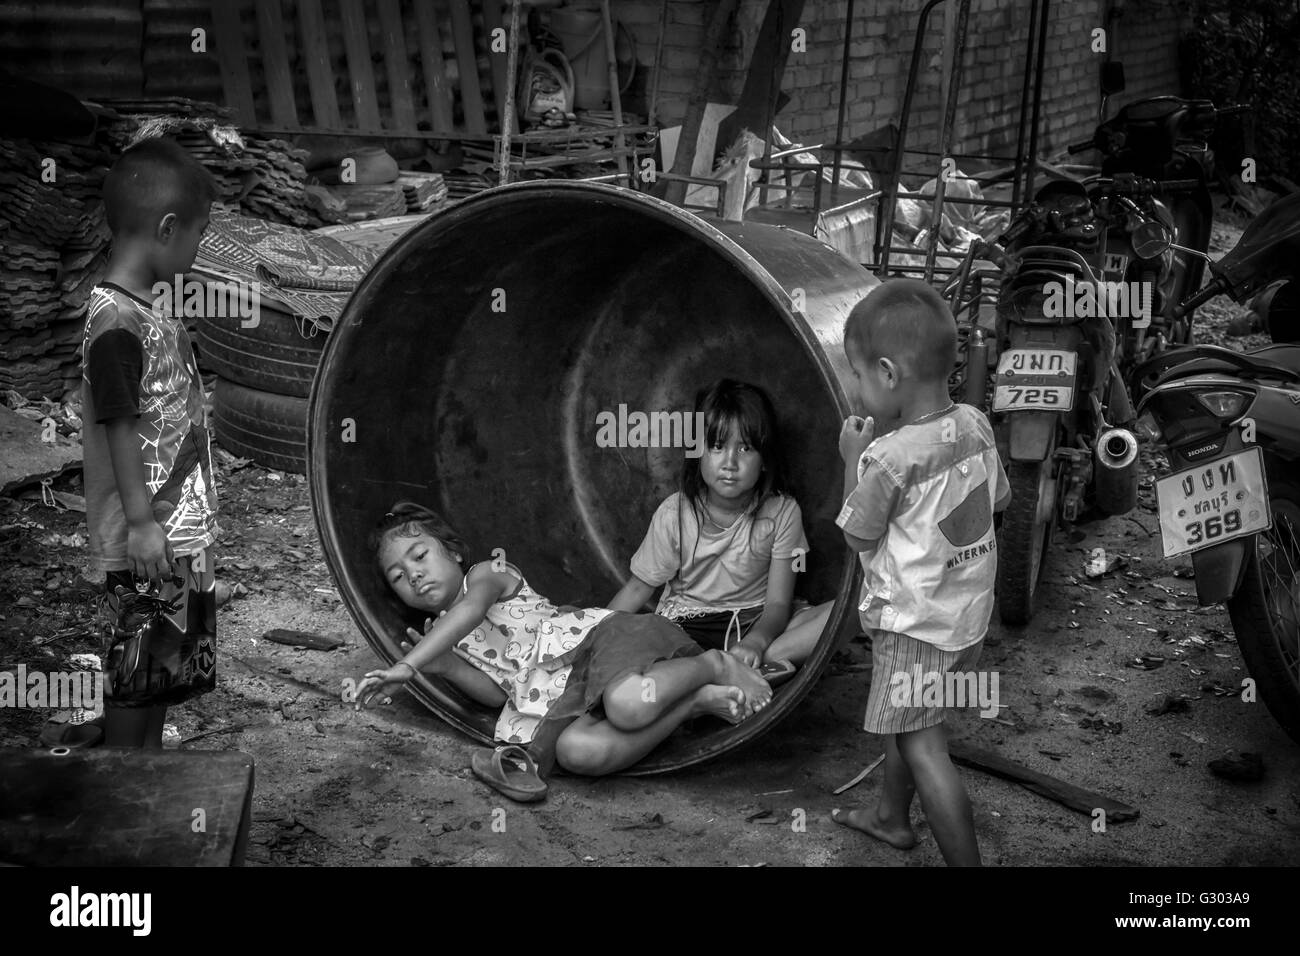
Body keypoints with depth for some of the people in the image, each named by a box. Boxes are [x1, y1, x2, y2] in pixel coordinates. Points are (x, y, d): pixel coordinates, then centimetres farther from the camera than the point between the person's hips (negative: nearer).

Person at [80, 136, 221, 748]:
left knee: (166, 668, 19)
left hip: (180, 526, 9)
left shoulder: (151, 306, 9)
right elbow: (119, 427, -21)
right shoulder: (115, 321, -20)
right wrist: (141, 521, -21)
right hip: (146, 537, -9)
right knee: (134, 670, 4)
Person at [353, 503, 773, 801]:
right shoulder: (439, 632, 25)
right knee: (577, 752, -31)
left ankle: (710, 665, -10)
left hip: (599, 636, -6)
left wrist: (408, 665, -30)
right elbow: (496, 693, 15)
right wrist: (446, 667, -3)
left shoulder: (488, 573, 6)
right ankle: (699, 701, -17)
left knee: (627, 704, -41)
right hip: (560, 695, 6)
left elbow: (470, 610, -20)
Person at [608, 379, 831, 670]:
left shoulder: (781, 512, -10)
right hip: (685, 622, -1)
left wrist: (755, 642, -32)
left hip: (756, 620, 1)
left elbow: (778, 603, -11)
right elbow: (639, 588, 0)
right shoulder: (674, 515, -10)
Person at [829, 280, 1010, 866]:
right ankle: (892, 816, 42)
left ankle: (966, 860, 0)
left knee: (921, 744, -1)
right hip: (970, 610, 9)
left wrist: (853, 459, -3)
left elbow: (857, 538, -11)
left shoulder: (888, 457, -25)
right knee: (902, 721, 25)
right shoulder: (976, 425, -5)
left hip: (915, 624, -9)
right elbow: (1000, 499, 12)